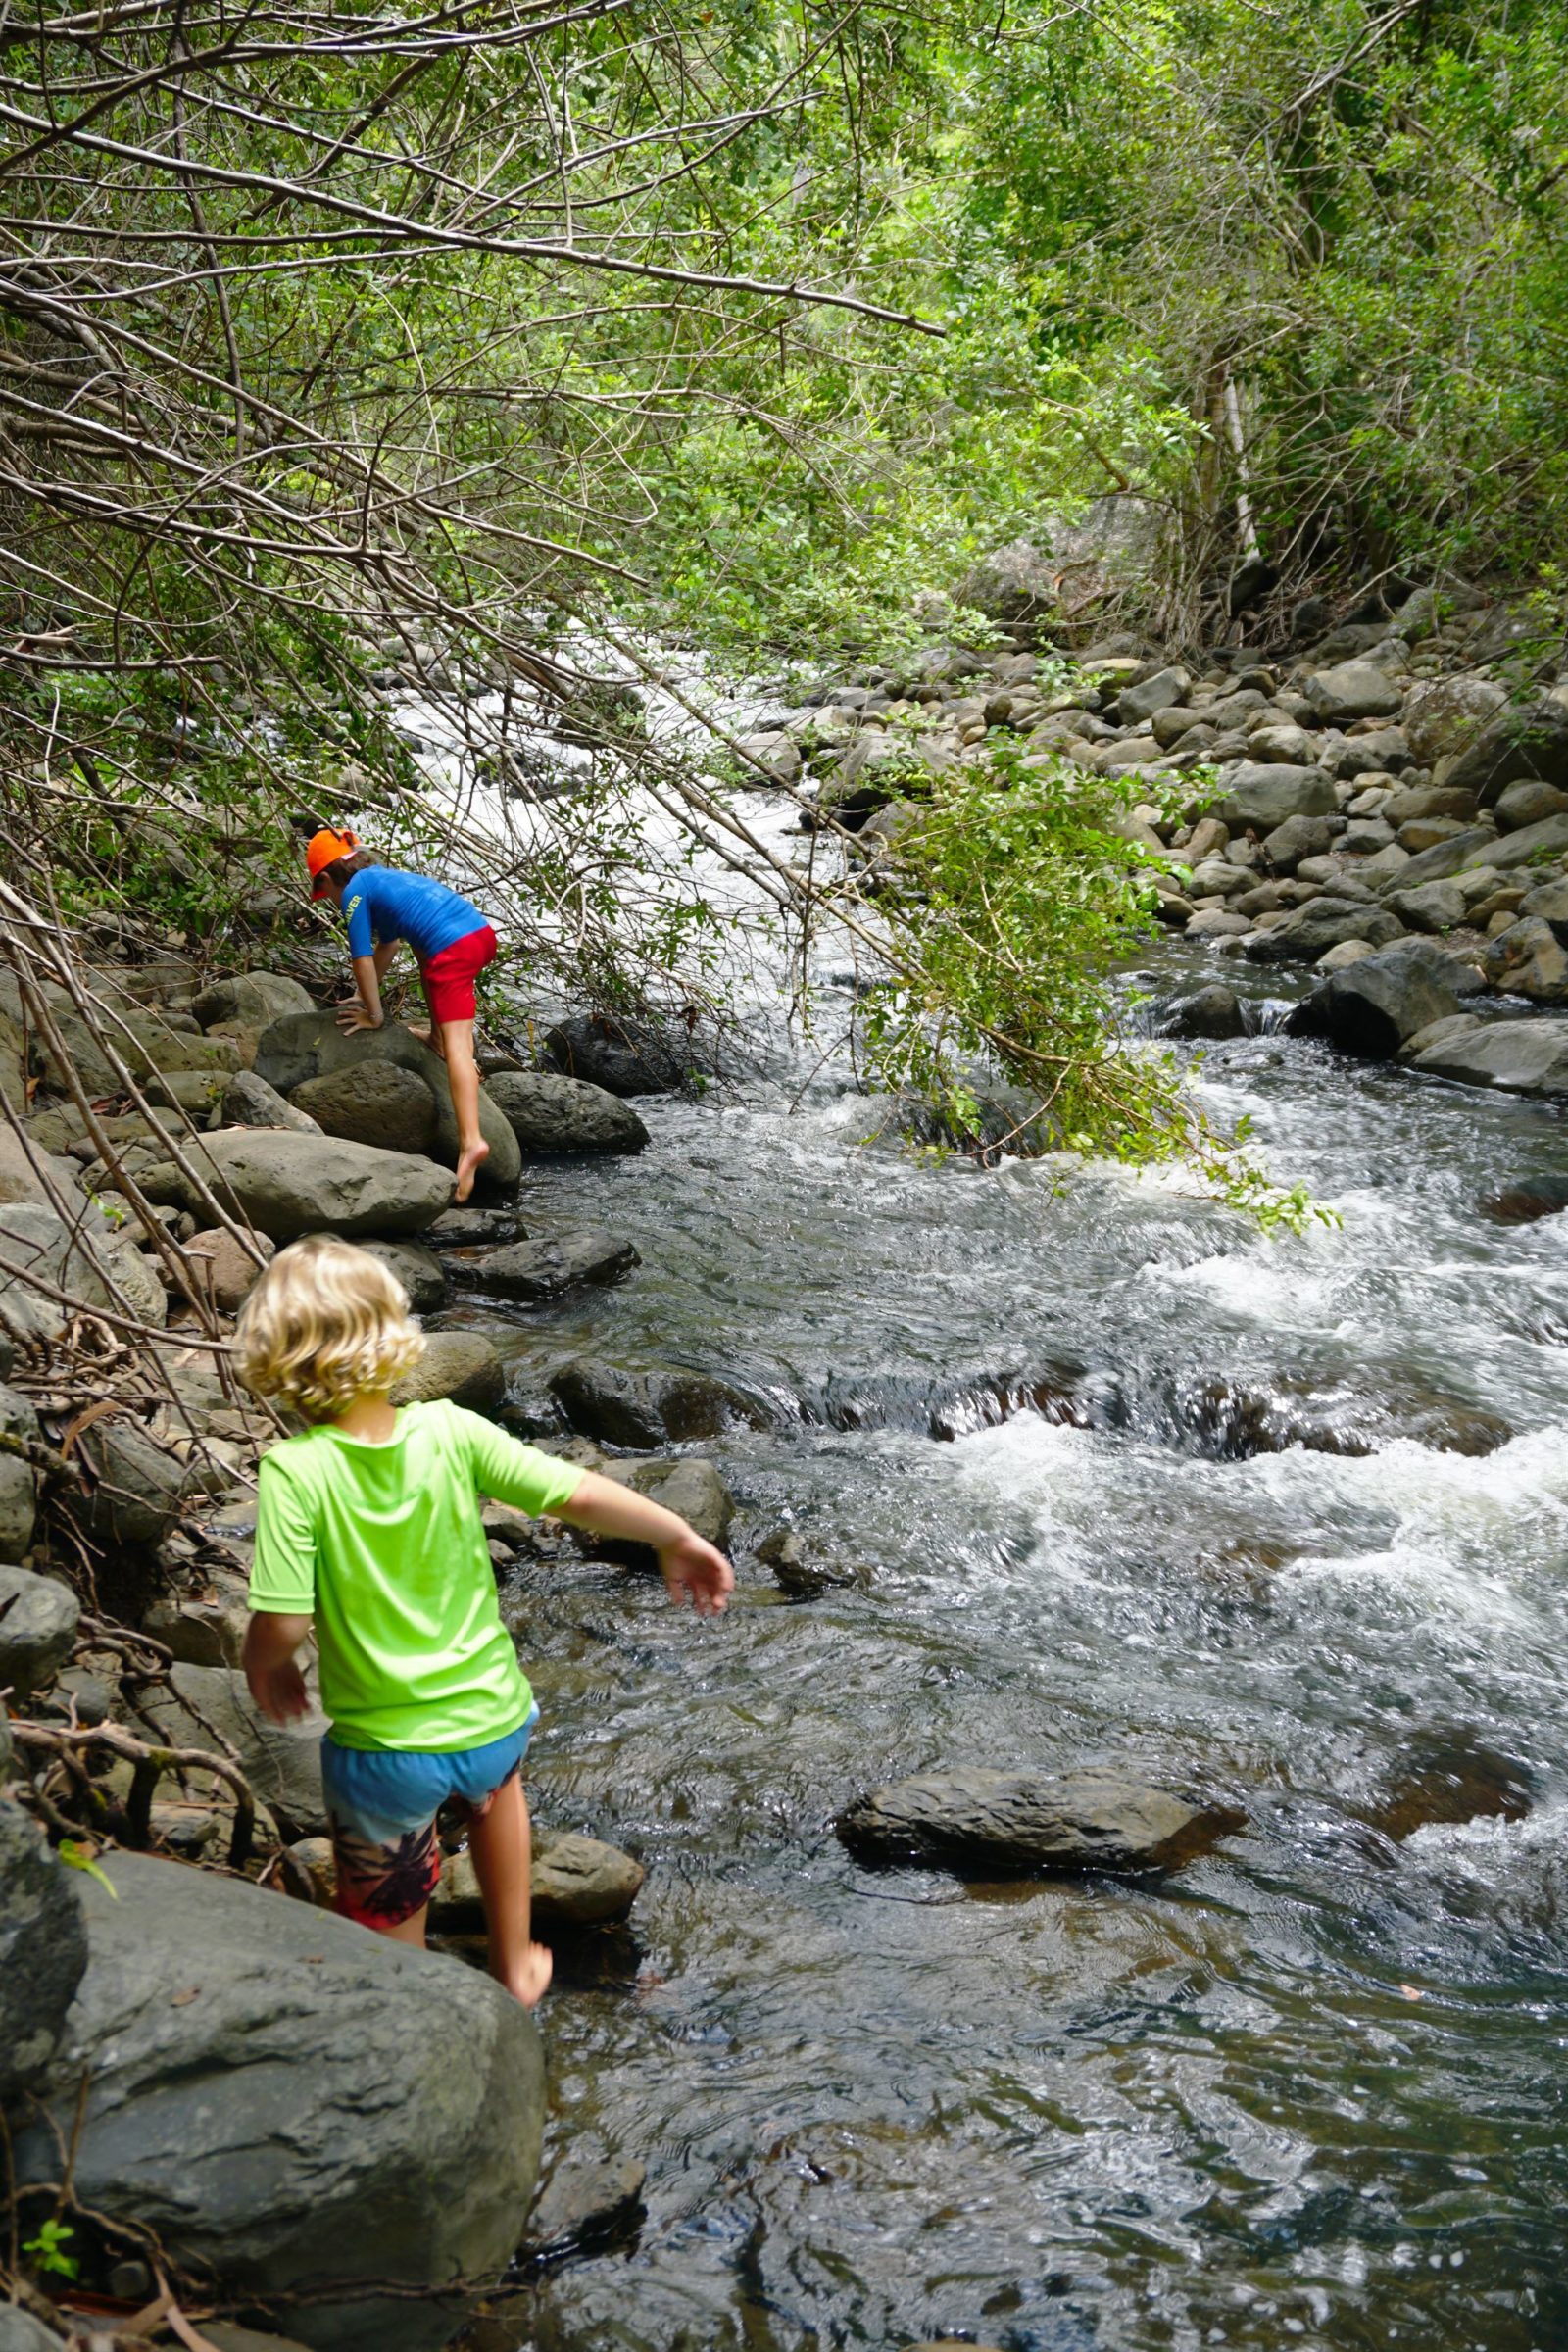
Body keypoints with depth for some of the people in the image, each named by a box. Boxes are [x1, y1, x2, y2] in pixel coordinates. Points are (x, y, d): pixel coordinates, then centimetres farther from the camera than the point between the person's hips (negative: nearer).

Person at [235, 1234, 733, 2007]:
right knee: (492, 1784, 39)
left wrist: (264, 1668, 1)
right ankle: (514, 1964, 49)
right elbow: (581, 1495, -9)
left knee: (387, 1934, 20)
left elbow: (282, 1623, -23)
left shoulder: (295, 1470, -21)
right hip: (495, 1723, 4)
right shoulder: (450, 1432, -13)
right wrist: (677, 1539, 7)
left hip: (386, 1755, -4)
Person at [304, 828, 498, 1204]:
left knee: (456, 1044, -14)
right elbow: (387, 945, 42)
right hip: (482, 932, 8)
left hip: (454, 951, -8)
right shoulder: (387, 877, 30)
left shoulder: (355, 892, 5)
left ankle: (470, 1142, -27)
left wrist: (374, 1014, 14)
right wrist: (366, 993, 48)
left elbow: (363, 960, 4)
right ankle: (440, 1037, 38)